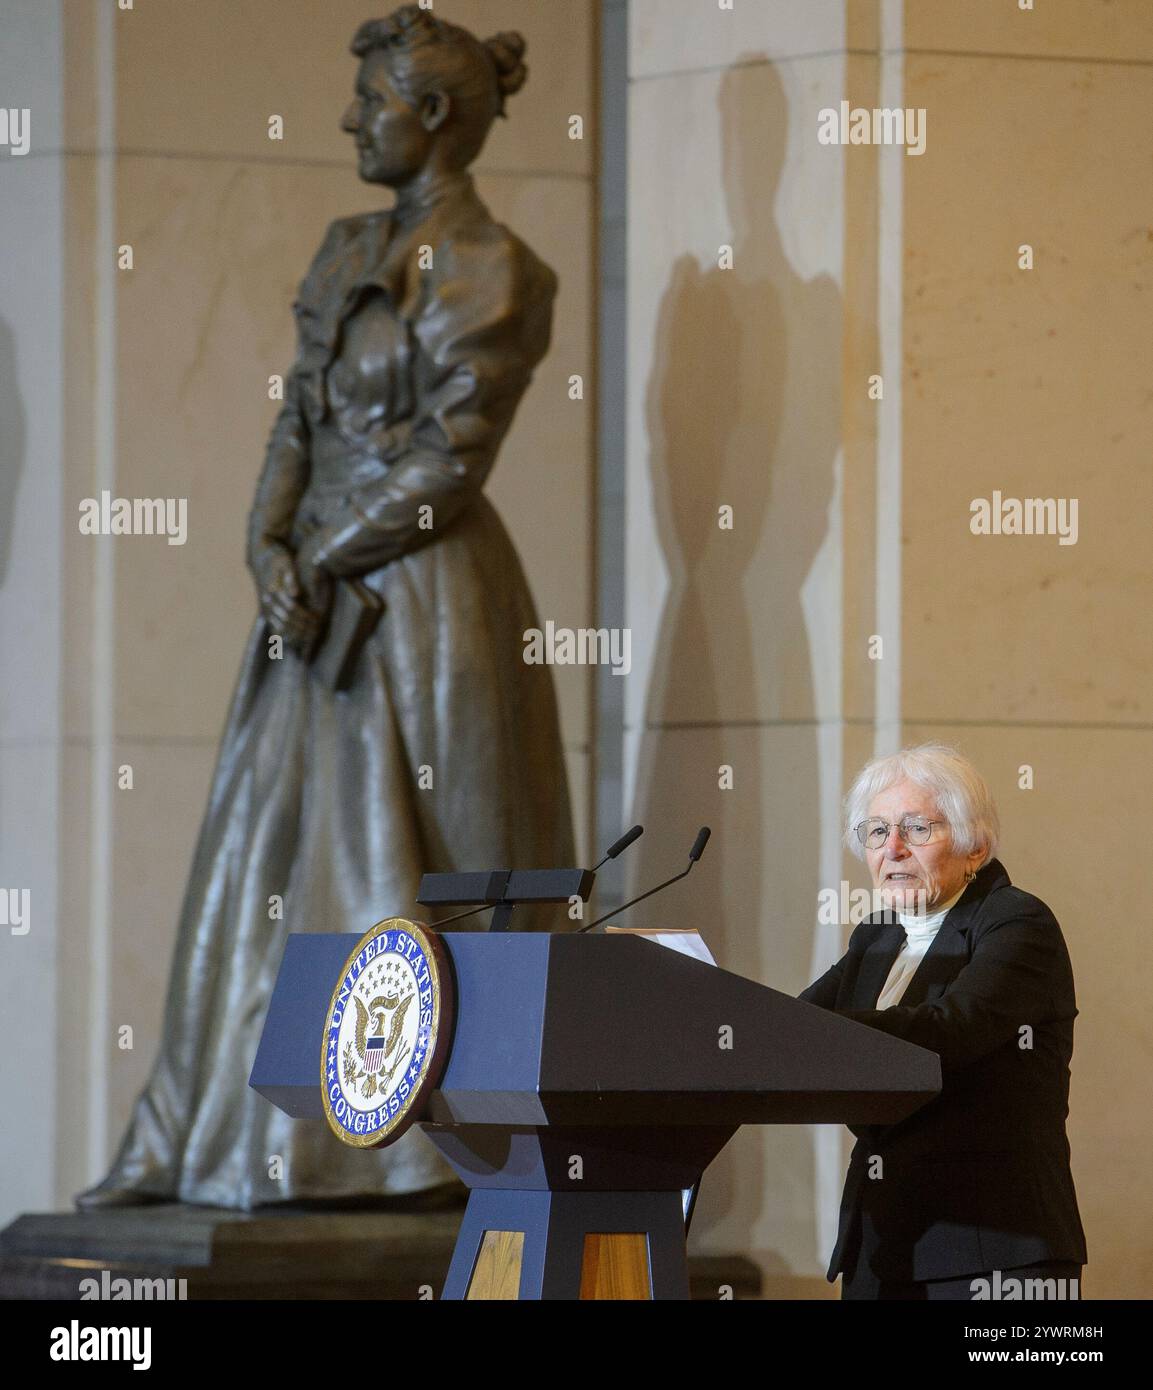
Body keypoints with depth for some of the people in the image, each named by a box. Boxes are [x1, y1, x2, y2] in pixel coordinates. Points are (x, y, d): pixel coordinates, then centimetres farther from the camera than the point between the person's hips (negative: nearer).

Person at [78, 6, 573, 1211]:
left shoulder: (490, 275, -10)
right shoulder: (347, 254, 14)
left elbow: (447, 462, -14)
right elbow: (300, 421, 10)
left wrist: (322, 559, -11)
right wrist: (273, 549, -6)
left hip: (423, 599, -8)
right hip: (321, 592, 8)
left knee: (415, 870, -4)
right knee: (265, 860, 7)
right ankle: (198, 1139, 10)